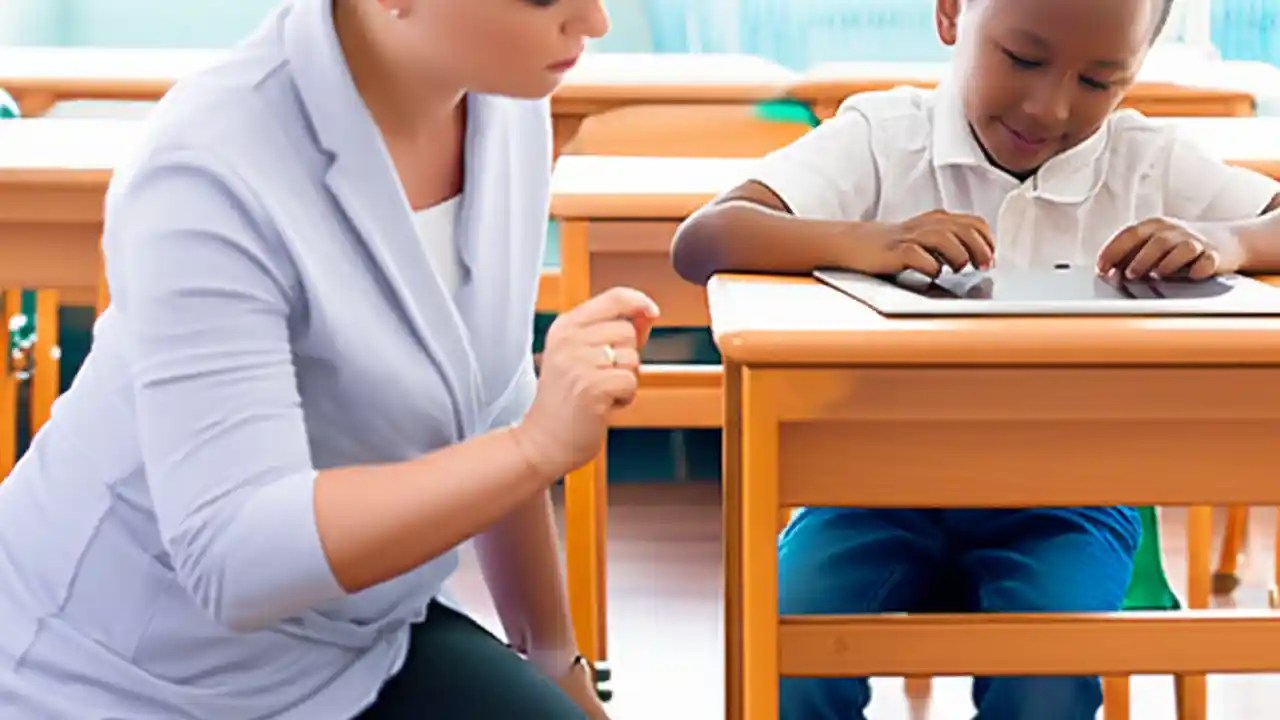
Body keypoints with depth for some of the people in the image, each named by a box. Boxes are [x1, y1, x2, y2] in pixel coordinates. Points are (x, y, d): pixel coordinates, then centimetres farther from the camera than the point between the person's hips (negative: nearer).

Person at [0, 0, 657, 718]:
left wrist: (553, 658, 16)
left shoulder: (506, 109, -7)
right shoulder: (212, 178, -29)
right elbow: (234, 558, -34)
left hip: (354, 640, 6)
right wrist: (539, 448, -40)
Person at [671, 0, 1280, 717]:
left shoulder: (1150, 164, 0)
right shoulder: (882, 138, -6)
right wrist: (863, 243, -37)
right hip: (884, 472, 0)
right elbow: (700, 242, -19)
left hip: (1065, 497, 1)